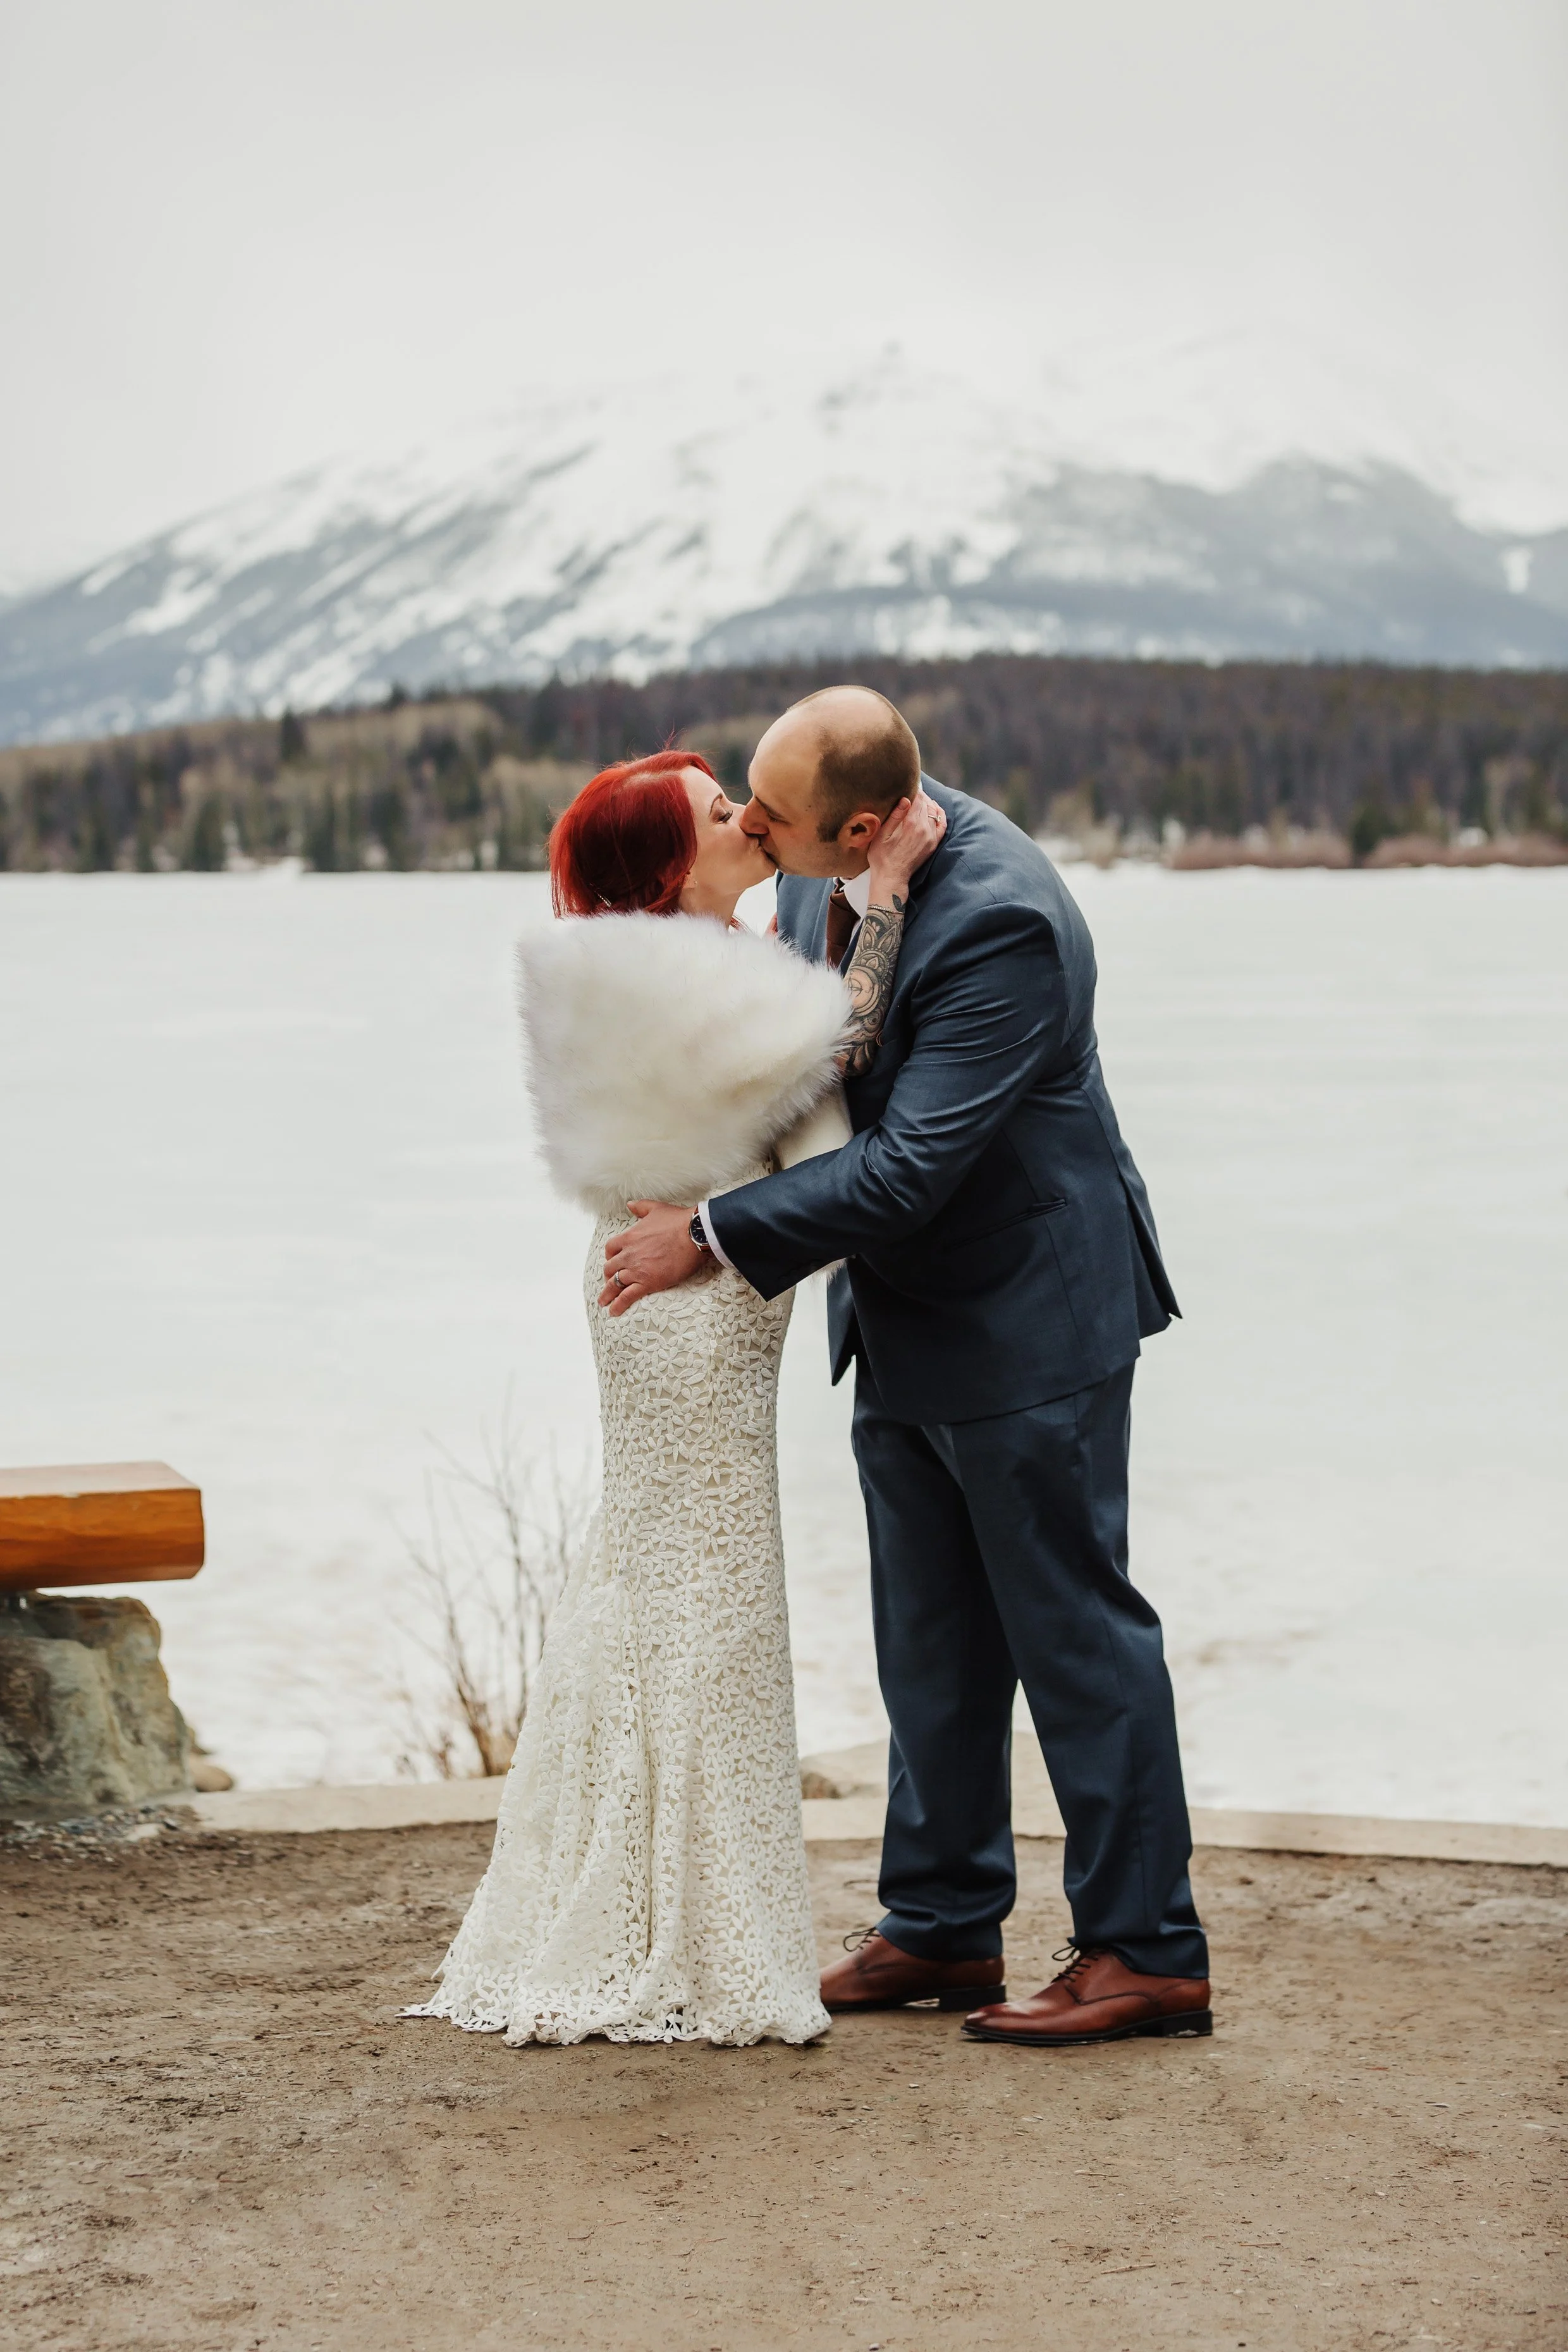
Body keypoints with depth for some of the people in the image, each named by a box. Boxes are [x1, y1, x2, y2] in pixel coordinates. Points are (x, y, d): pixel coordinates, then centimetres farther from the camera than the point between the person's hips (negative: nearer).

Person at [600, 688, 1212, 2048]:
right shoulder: (821, 865, -3)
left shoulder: (1002, 920, -29)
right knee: (932, 1642, 16)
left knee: (1075, 1630, -1)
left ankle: (1148, 1955, 9)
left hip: (1026, 1316, -9)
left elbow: (910, 1169, -31)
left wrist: (712, 1236, -25)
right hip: (903, 1321, 9)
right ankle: (943, 1926, 27)